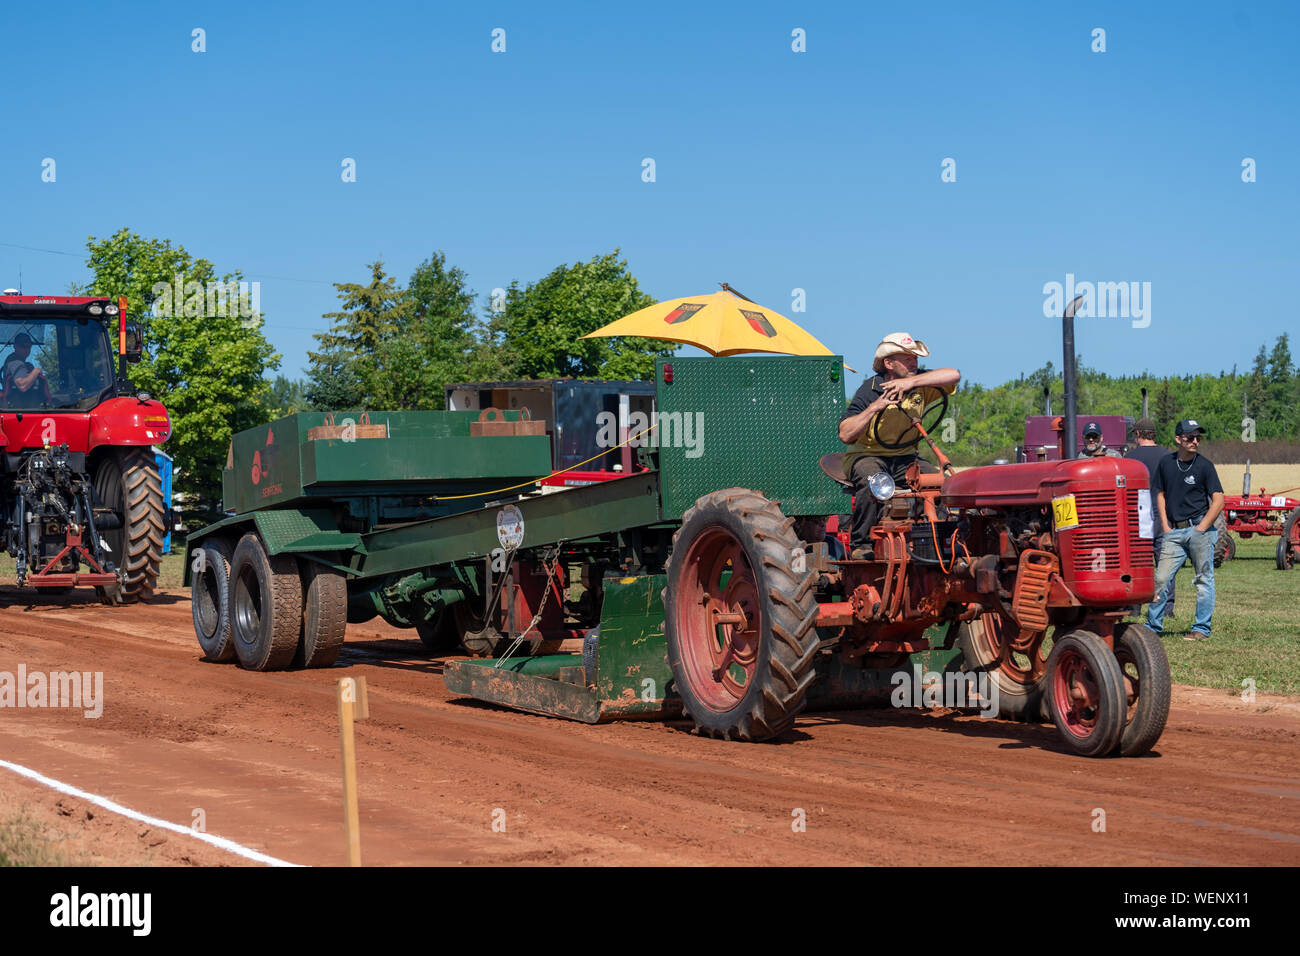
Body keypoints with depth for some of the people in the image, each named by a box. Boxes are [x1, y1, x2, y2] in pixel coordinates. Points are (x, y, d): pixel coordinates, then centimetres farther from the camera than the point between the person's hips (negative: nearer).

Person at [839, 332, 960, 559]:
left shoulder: (920, 384, 0)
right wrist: (875, 407, -29)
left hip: (904, 457, 4)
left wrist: (911, 382, -27)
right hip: (867, 455, -4)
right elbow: (845, 435, -19)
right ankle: (860, 545, -25)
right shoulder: (870, 390, -11)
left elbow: (953, 375, -19)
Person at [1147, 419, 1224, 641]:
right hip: (1174, 531, 3)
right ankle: (1153, 625, 11)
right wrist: (1165, 526, 6)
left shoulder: (1204, 465, -4)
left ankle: (1202, 629, 9)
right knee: (1161, 579, 1)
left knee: (1204, 580, 2)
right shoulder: (1166, 463, 7)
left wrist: (1201, 528, -11)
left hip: (1199, 528, -3)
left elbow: (1218, 500, -6)